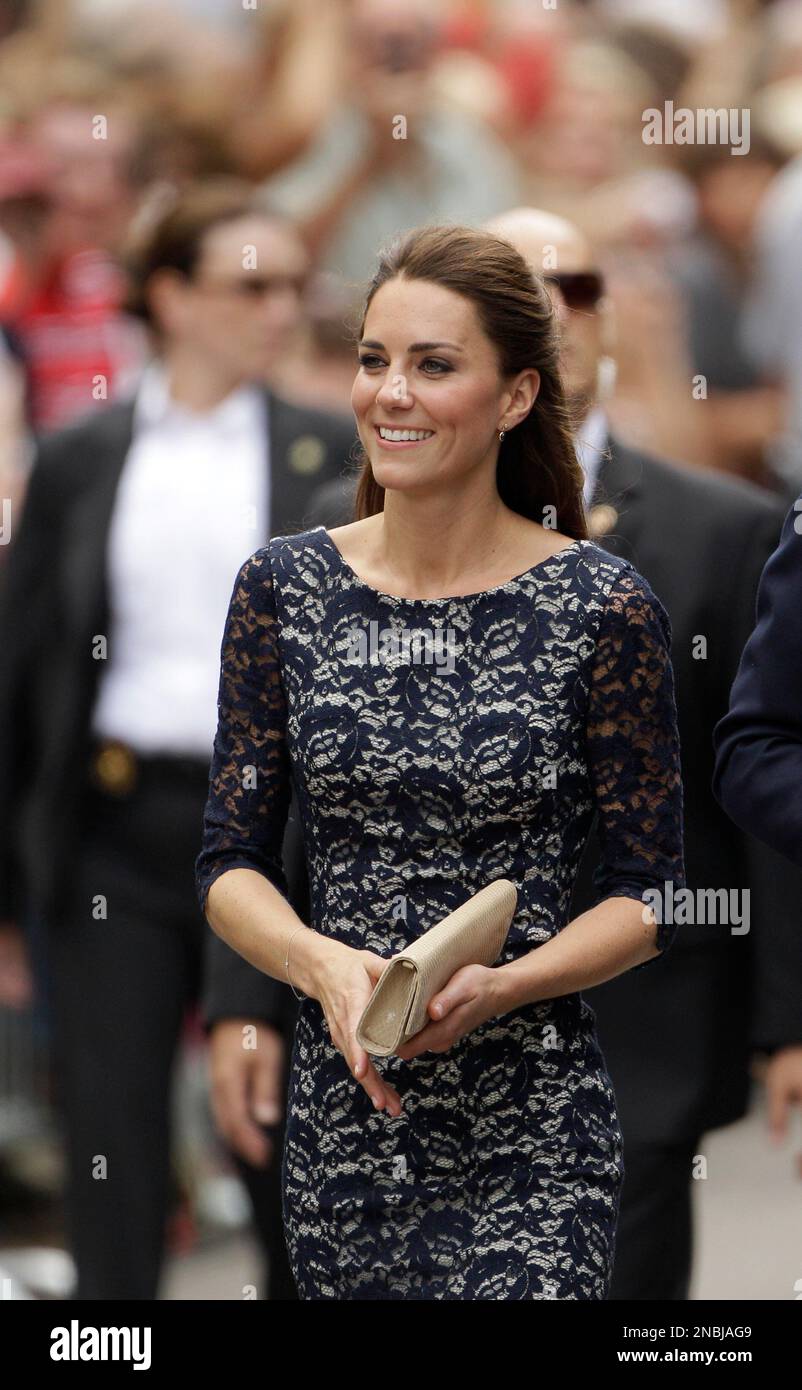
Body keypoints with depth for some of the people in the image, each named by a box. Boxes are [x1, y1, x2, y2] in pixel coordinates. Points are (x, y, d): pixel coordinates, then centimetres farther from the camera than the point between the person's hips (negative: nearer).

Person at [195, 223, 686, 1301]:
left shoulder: (602, 606, -6)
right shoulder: (284, 587, 4)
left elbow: (648, 897, -2)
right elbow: (230, 863, 5)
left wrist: (495, 988, -19)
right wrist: (324, 966, -15)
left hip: (531, 1131, -4)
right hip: (340, 1115, 4)